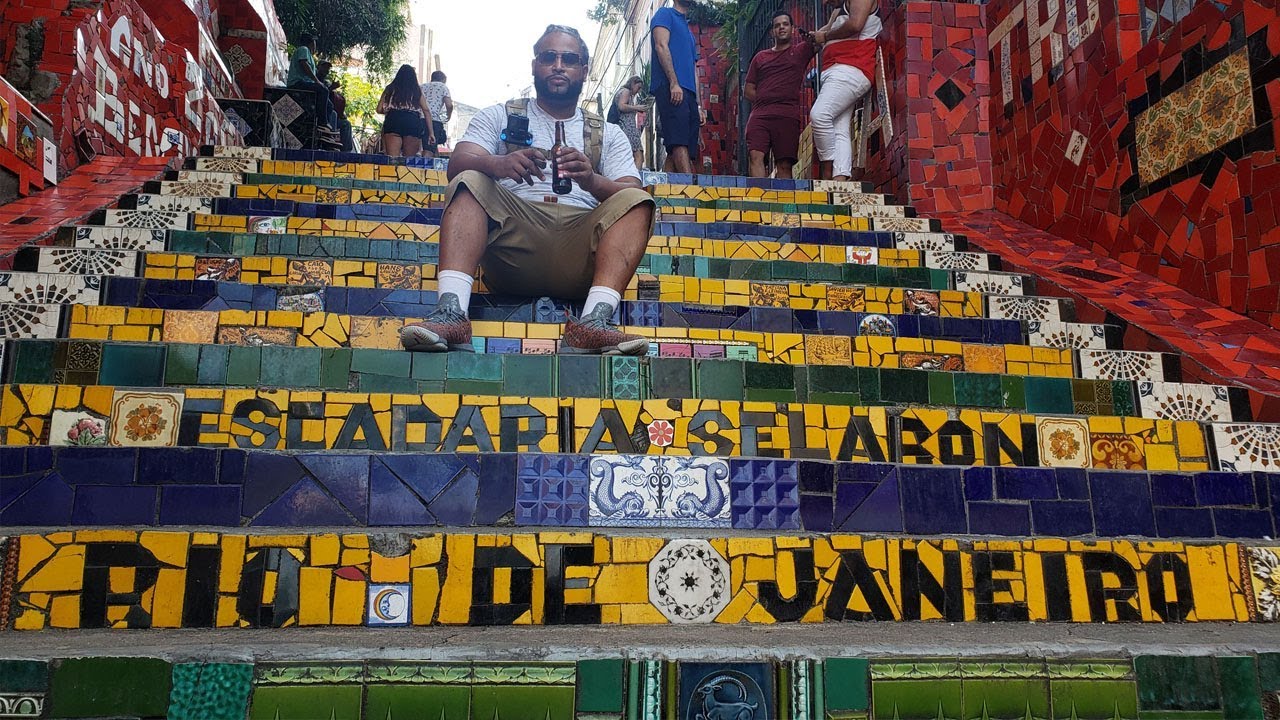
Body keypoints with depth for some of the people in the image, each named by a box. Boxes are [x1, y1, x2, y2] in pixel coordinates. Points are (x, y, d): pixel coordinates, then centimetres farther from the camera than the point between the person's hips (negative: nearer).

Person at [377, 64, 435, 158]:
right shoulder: (417, 90, 13)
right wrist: (431, 133, 5)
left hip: (393, 122, 1)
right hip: (412, 123, 0)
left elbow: (379, 109, 12)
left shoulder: (390, 89, 15)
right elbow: (426, 111, 5)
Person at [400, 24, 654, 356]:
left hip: (579, 254, 1)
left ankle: (594, 321, -43)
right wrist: (497, 164, -22)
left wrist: (591, 180, -18)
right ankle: (450, 312, -42)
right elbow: (457, 165, 2)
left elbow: (632, 196, 6)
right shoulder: (497, 116, 21)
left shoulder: (609, 134, 22)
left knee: (636, 201, -22)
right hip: (514, 236, 0)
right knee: (470, 183, -22)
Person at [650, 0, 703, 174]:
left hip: (689, 92, 8)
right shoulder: (665, 14, 11)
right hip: (670, 87, -8)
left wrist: (698, 105, 19)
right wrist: (674, 83, -18)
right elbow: (661, 46, -5)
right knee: (679, 145, -22)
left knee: (674, 152, -2)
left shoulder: (689, 31, 33)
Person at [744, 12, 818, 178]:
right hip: (759, 114, 2)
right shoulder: (760, 57, 24)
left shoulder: (801, 51, 18)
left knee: (784, 165, -9)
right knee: (755, 156, -18)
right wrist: (764, 101, 8)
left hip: (788, 116, -2)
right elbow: (748, 90, 22)